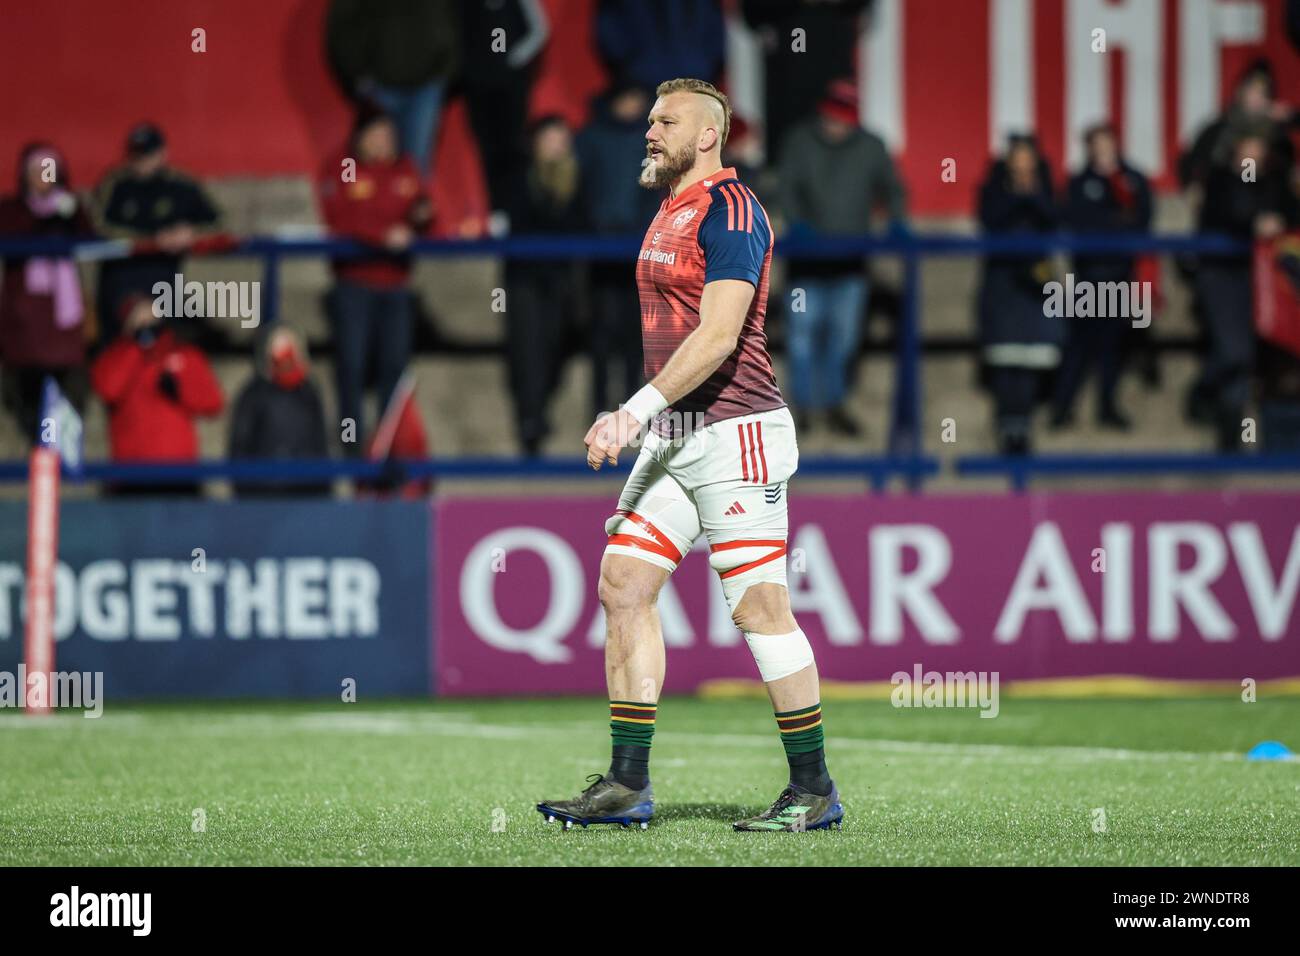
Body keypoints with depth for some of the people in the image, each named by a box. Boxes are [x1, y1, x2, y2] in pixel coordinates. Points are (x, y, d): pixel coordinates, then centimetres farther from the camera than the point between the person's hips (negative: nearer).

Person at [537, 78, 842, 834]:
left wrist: (635, 412, -23)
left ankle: (815, 791, -1)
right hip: (673, 436, 10)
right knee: (623, 587, 2)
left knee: (759, 606, -8)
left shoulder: (730, 210, -12)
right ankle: (629, 785, 4)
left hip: (736, 431, -10)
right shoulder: (670, 214, 18)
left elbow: (718, 336, -20)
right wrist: (640, 421, 21)